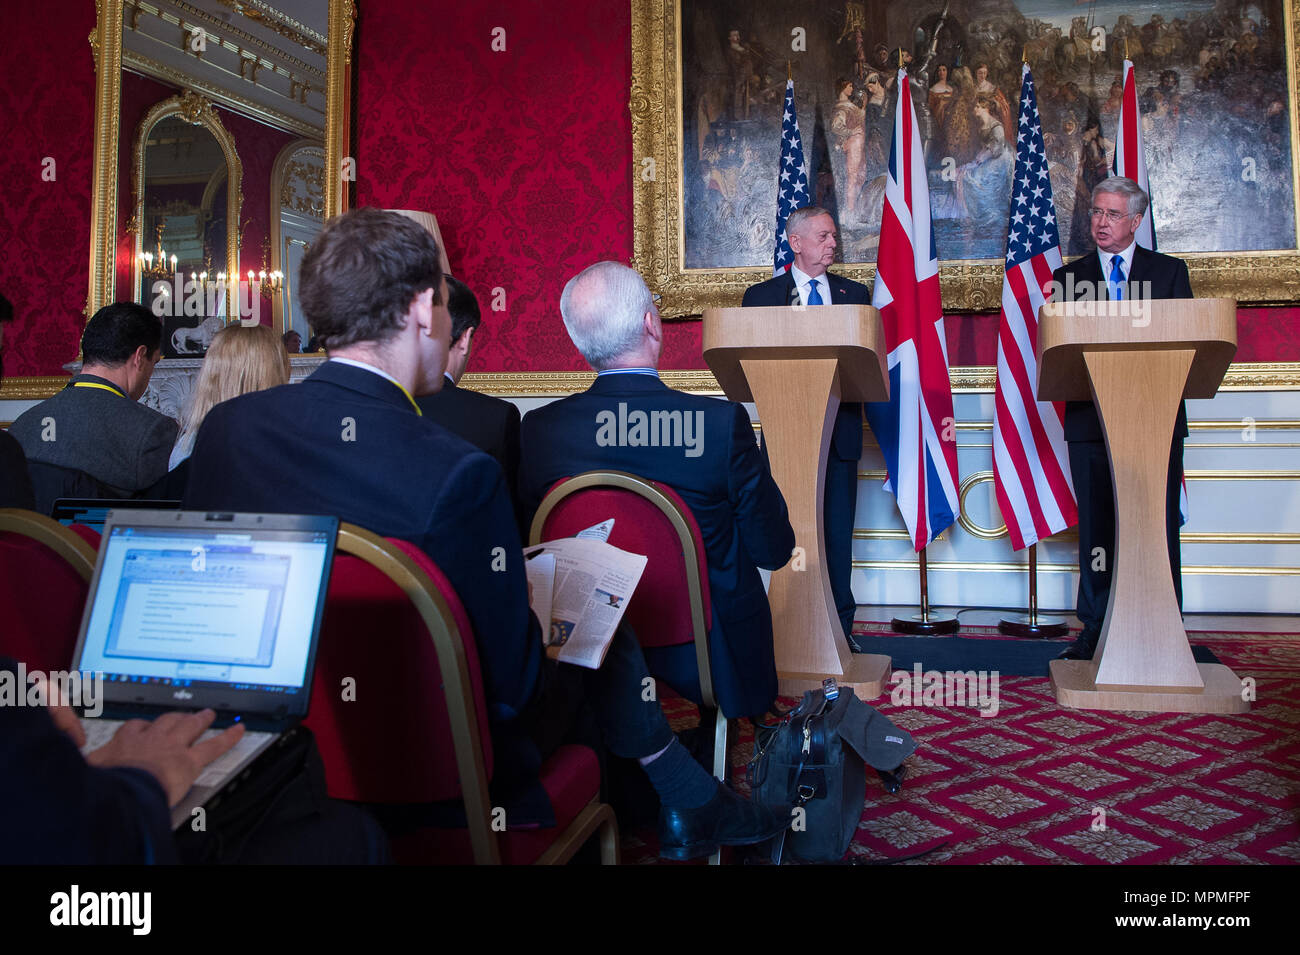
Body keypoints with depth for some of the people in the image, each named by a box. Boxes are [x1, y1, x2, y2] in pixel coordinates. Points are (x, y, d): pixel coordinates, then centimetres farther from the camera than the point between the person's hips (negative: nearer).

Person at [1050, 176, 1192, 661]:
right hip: (1091, 420, 1)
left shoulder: (1170, 271, 12)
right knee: (1096, 530, 3)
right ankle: (1095, 632, 10)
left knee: (1158, 527, 0)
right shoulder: (1067, 278, 12)